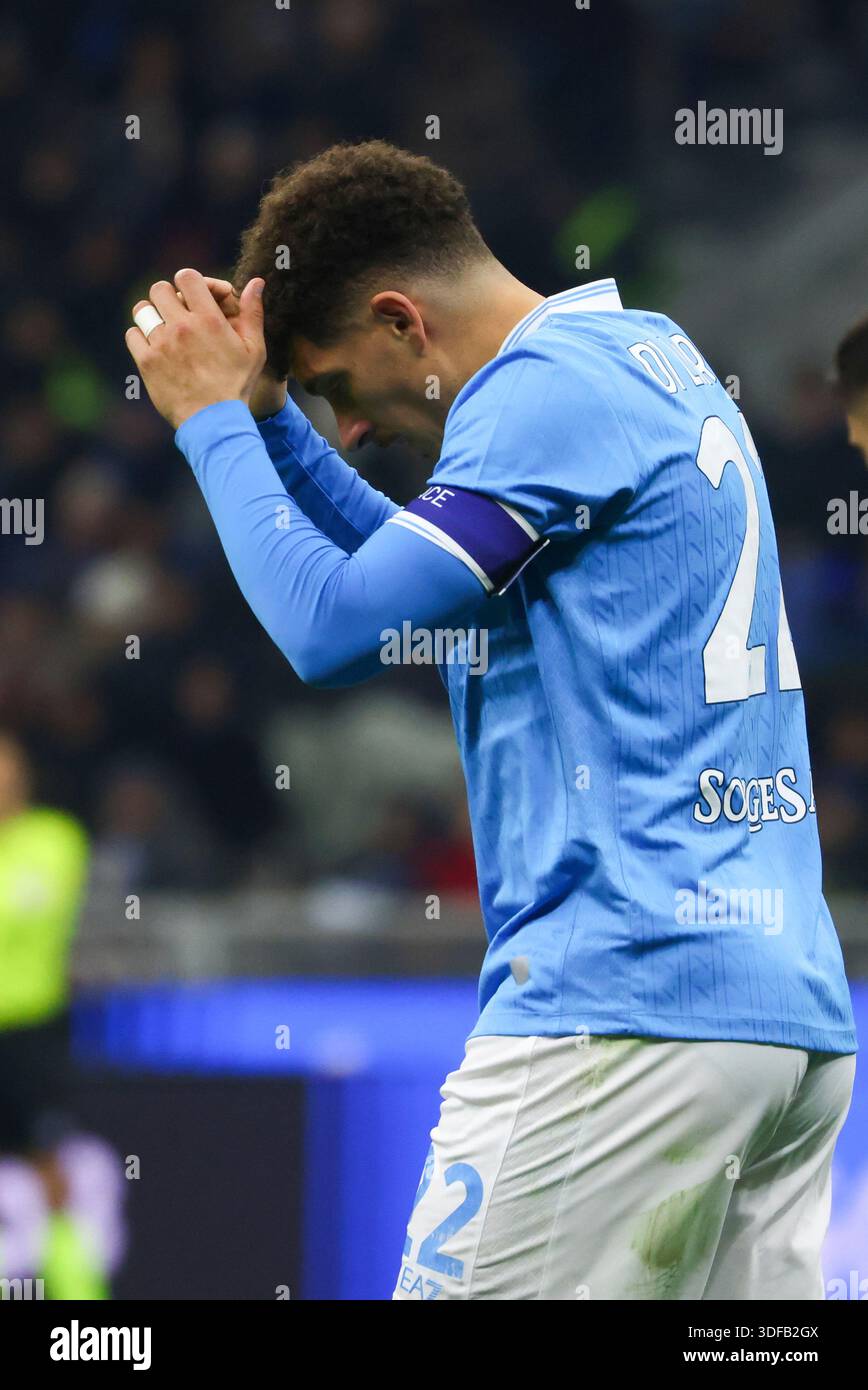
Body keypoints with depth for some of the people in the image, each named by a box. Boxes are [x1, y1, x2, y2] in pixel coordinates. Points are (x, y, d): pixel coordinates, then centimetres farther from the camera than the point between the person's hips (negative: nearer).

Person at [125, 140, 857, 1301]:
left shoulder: (546, 390, -9)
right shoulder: (647, 354, 20)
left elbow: (335, 627, -13)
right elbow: (423, 594, 29)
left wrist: (211, 418, 0)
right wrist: (263, 411, 22)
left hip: (626, 999, -10)